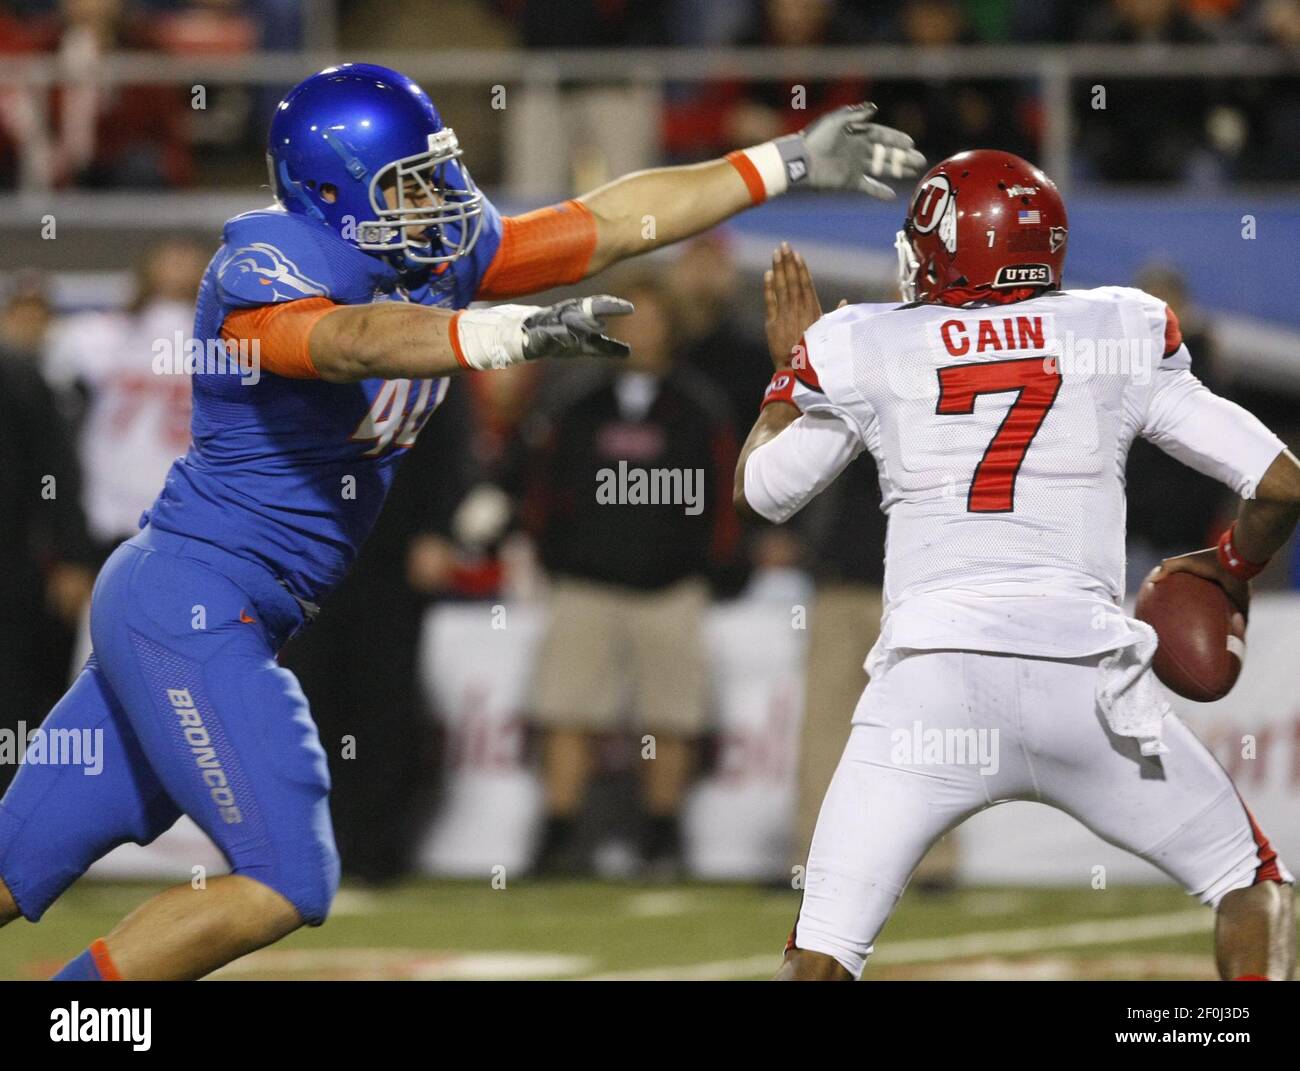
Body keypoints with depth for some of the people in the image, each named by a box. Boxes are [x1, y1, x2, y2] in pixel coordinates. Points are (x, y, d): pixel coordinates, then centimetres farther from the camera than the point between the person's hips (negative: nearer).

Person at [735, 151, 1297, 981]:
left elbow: (761, 492, 23)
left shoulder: (868, 352, 9)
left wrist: (791, 367, 38)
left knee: (823, 953, 4)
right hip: (1088, 678, 0)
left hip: (932, 679, 0)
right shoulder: (1125, 337, 10)